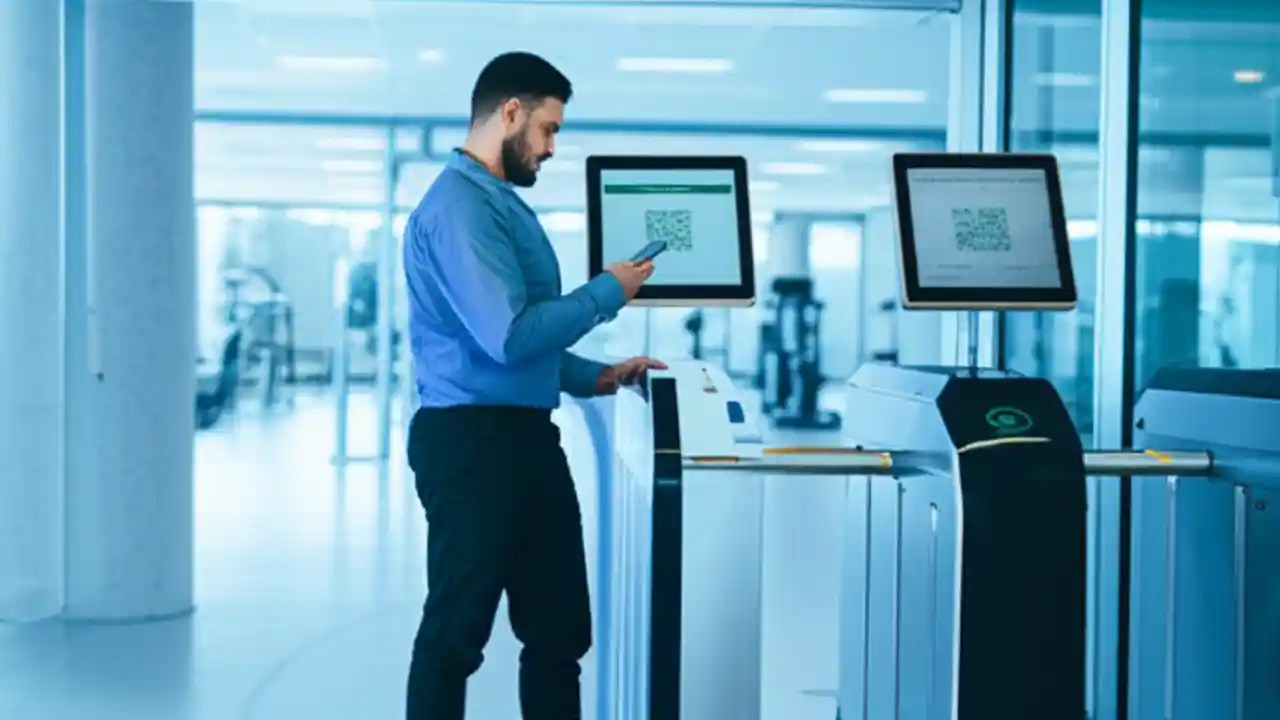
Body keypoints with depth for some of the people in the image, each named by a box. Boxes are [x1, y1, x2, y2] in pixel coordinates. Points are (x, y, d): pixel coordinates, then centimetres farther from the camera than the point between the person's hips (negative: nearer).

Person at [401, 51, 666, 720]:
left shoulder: (504, 203, 17)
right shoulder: (460, 207, -15)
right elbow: (509, 336, -23)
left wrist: (596, 377, 14)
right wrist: (606, 292, -12)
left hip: (527, 436, 10)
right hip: (473, 440, -10)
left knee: (560, 627, 12)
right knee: (457, 630, 1)